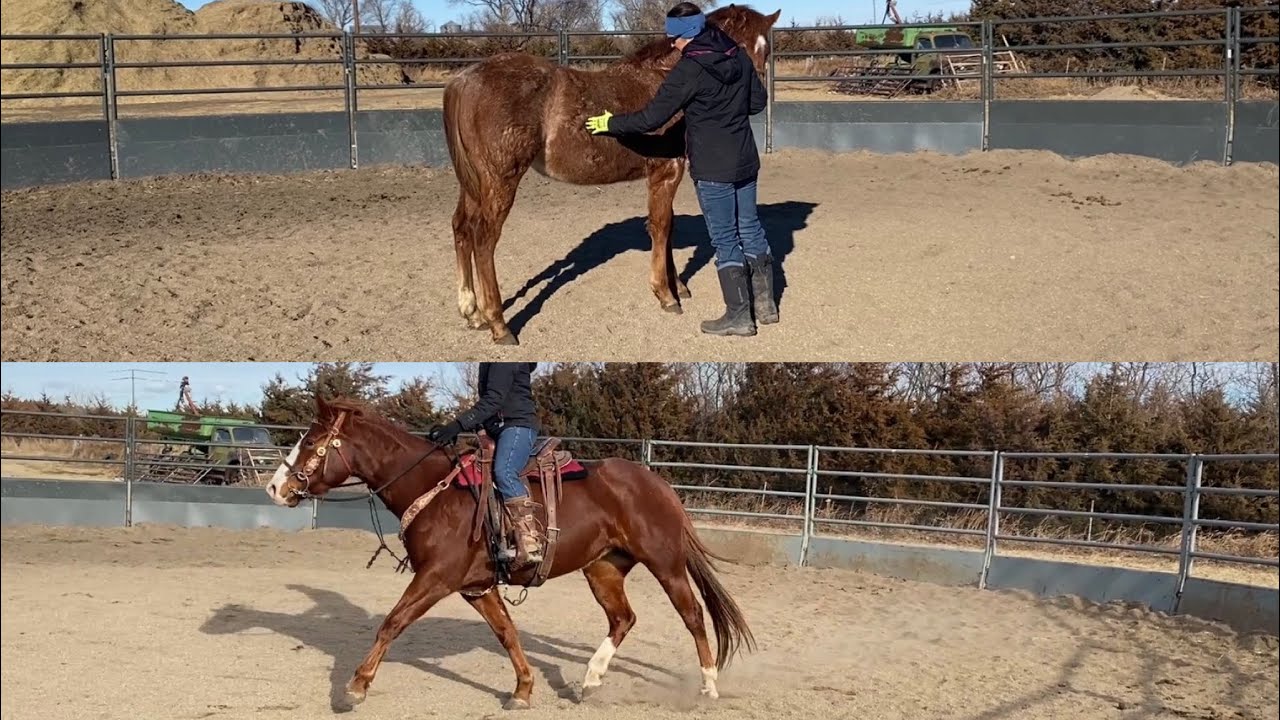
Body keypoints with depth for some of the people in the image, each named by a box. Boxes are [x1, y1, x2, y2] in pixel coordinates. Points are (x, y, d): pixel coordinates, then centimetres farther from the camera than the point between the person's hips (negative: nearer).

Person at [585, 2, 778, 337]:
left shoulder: (689, 70, -18)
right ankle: (766, 303, 24)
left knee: (725, 239, 0)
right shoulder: (739, 56, 3)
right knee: (749, 227, 17)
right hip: (746, 161, 7)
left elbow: (652, 118, -16)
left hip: (712, 170, -7)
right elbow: (758, 100, 14)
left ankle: (739, 315, 4)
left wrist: (611, 124, -5)